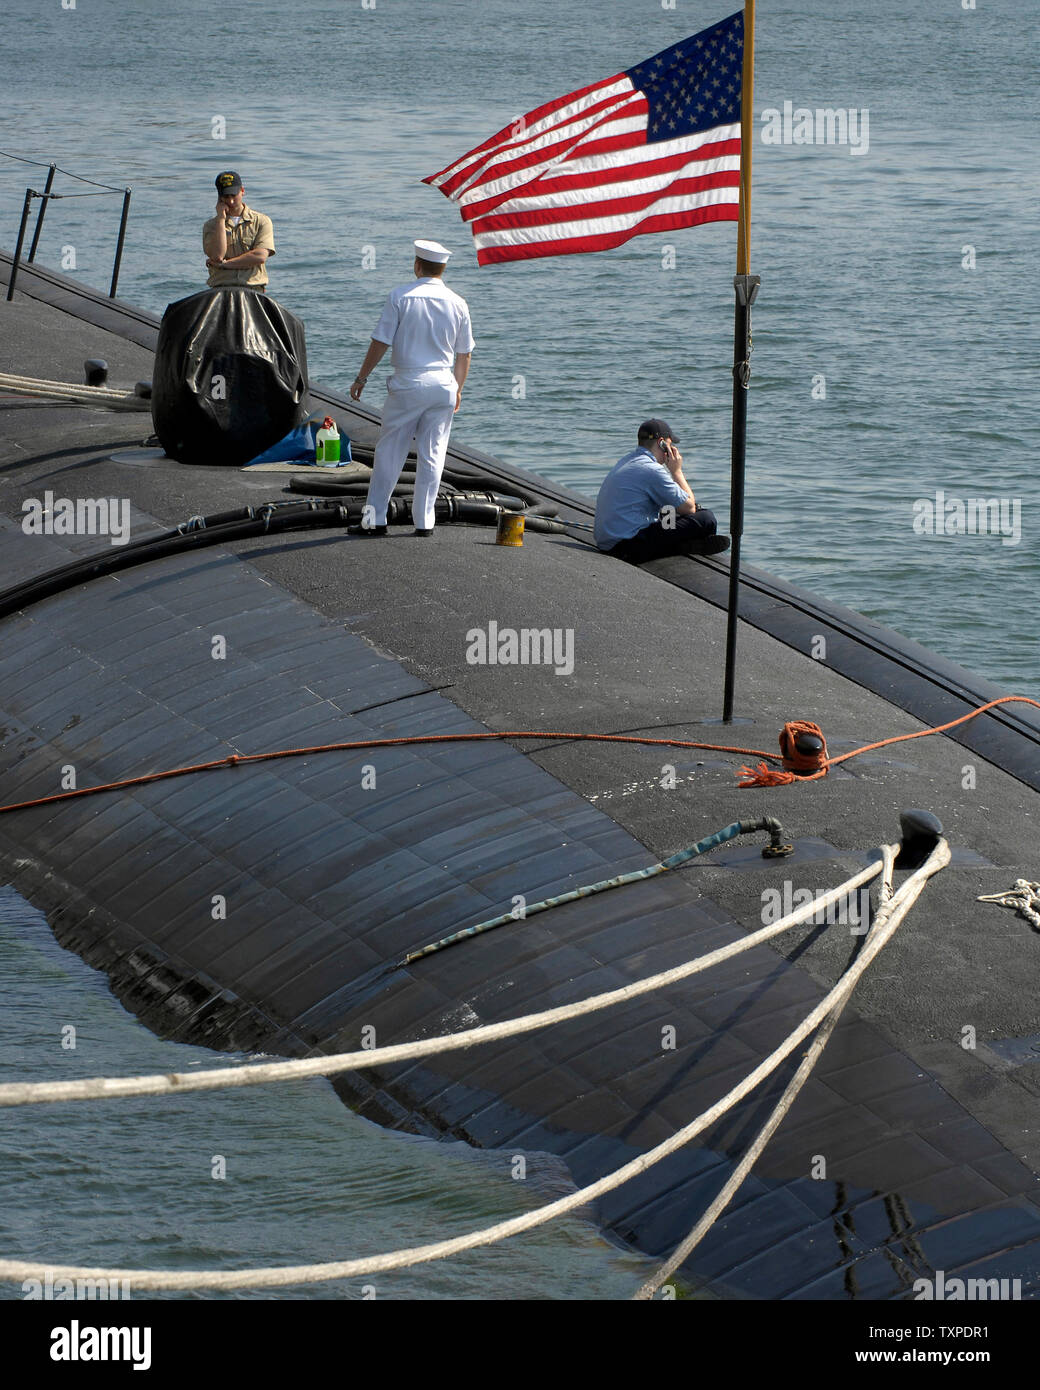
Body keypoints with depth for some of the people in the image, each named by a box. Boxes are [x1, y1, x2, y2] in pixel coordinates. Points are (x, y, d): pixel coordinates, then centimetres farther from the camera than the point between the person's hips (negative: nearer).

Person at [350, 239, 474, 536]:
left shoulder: (401, 296, -7)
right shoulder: (457, 303, 4)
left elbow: (380, 342, -7)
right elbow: (464, 354, 10)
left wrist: (361, 378, 2)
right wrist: (458, 389, 22)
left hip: (407, 383, -2)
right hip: (443, 384, 3)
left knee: (389, 453, 5)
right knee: (432, 456, 7)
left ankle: (374, 519, 6)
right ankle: (424, 521, 7)